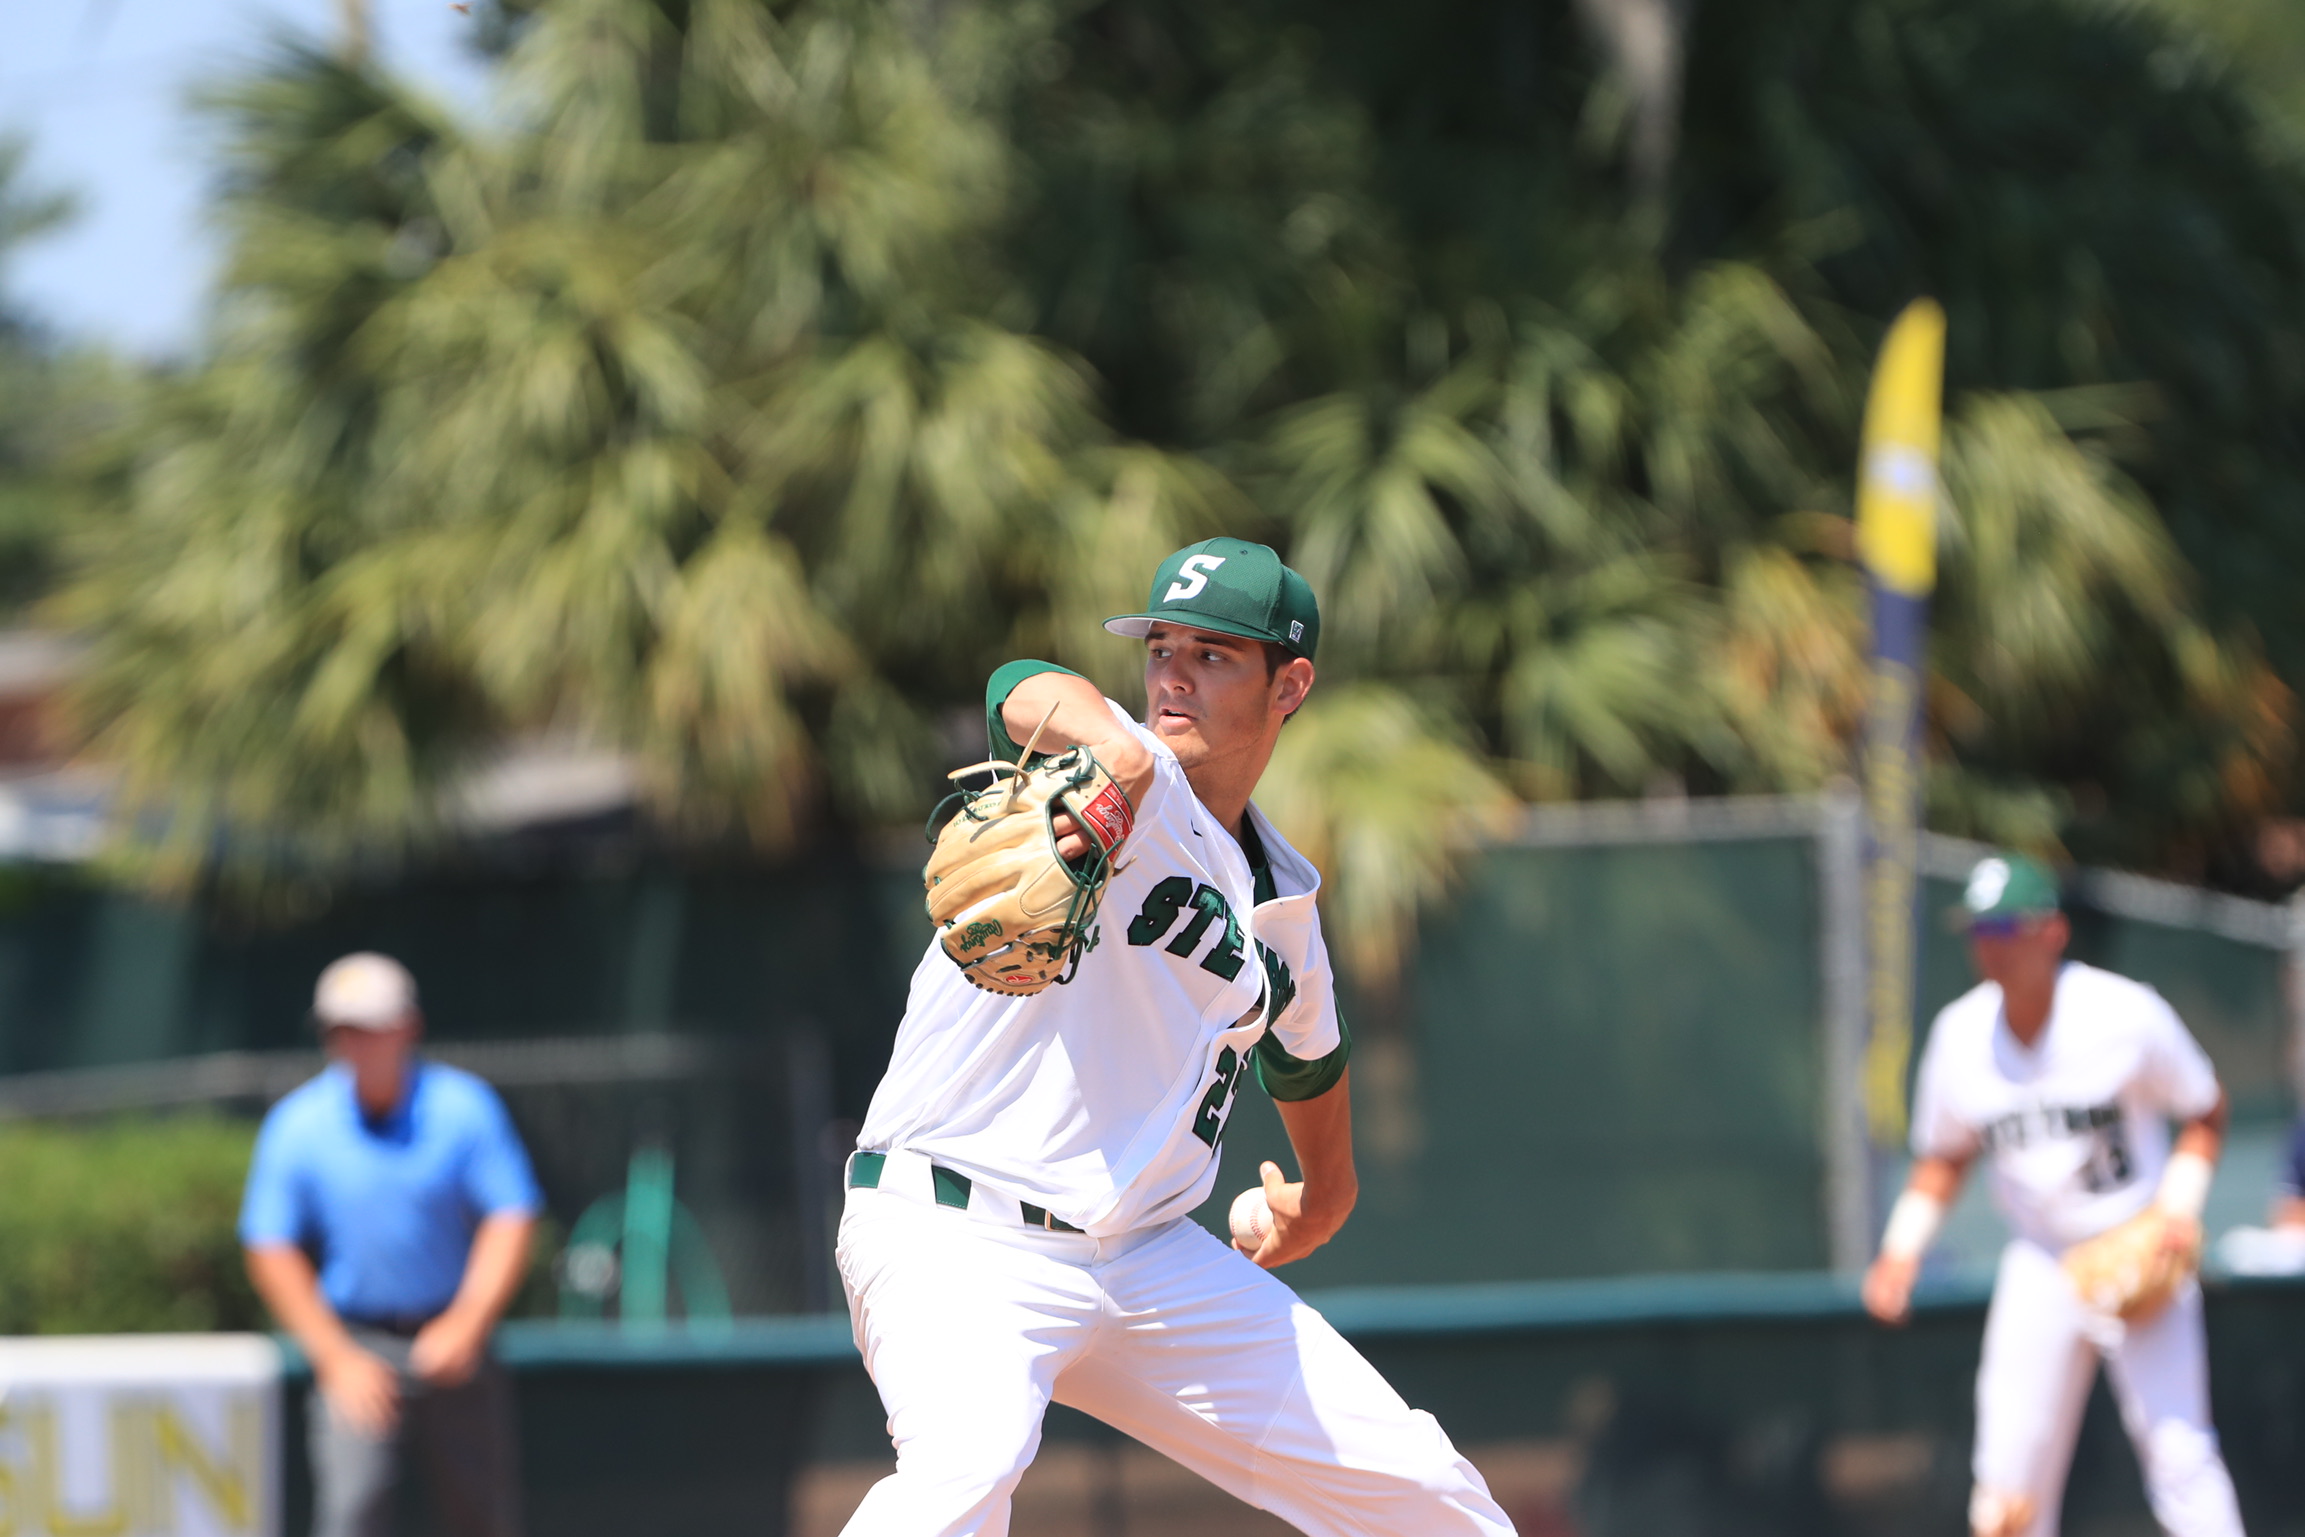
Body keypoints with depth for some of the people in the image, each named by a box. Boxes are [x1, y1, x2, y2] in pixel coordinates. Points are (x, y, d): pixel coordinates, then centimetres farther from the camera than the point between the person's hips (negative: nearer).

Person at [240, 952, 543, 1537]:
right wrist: (337, 1357, -10)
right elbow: (272, 1252, -1)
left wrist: (466, 1325, -20)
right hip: (352, 1341, -1)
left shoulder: (464, 1109, -4)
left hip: (454, 1341, 1)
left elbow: (510, 1224, -7)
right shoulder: (298, 1126, -3)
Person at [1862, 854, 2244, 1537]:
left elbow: (2205, 1113, 0)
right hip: (2039, 1268, 3)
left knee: (2179, 1453, -15)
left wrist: (2180, 1200, -16)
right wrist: (1902, 1249, -2)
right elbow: (1945, 1156, 12)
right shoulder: (1959, 1037, -2)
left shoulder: (2127, 1015, -13)